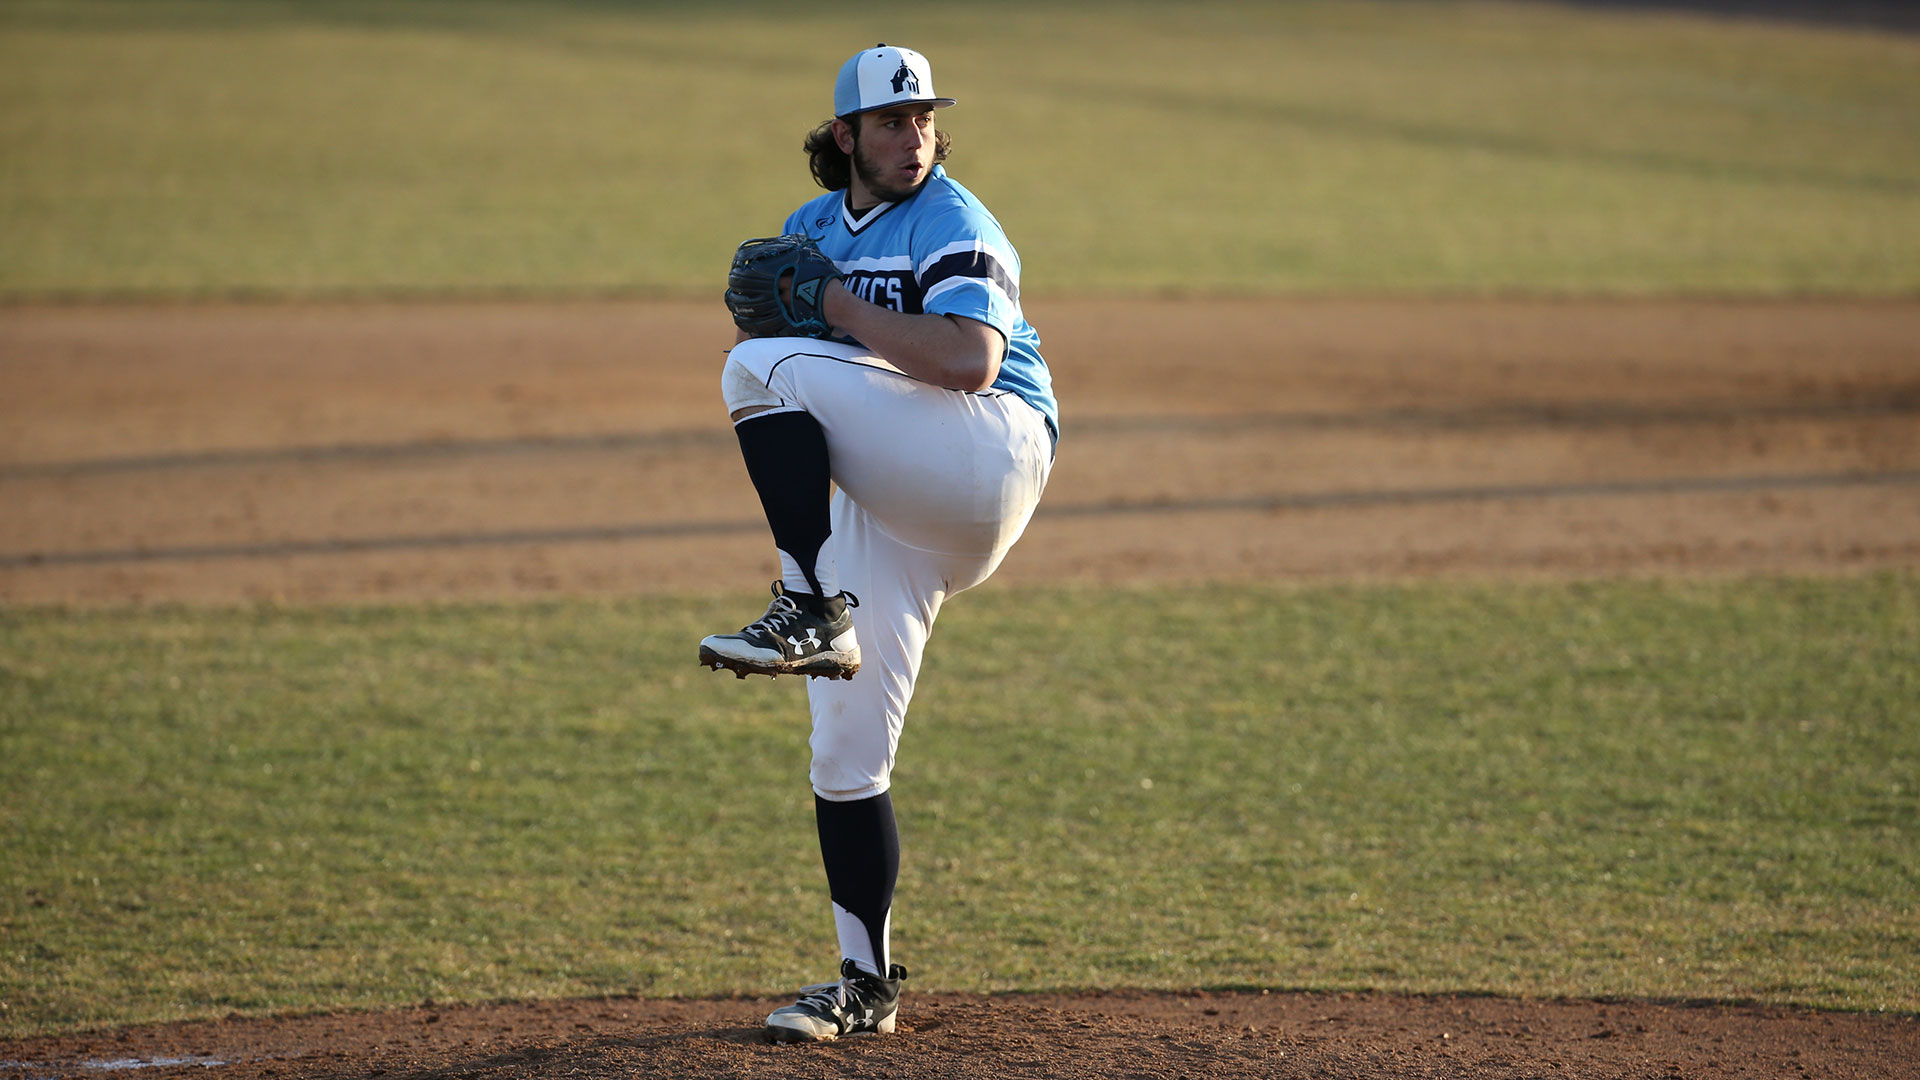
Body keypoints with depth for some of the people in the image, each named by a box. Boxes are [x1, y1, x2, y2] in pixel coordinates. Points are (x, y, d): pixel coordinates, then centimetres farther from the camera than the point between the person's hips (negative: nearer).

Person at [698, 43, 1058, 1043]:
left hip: (992, 451, -7)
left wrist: (839, 308, -17)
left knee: (764, 371, -23)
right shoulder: (812, 229, 16)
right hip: (892, 510, 8)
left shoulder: (954, 225, -7)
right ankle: (866, 988, 10)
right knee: (843, 752, 2)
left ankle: (812, 614, -26)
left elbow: (974, 361, -23)